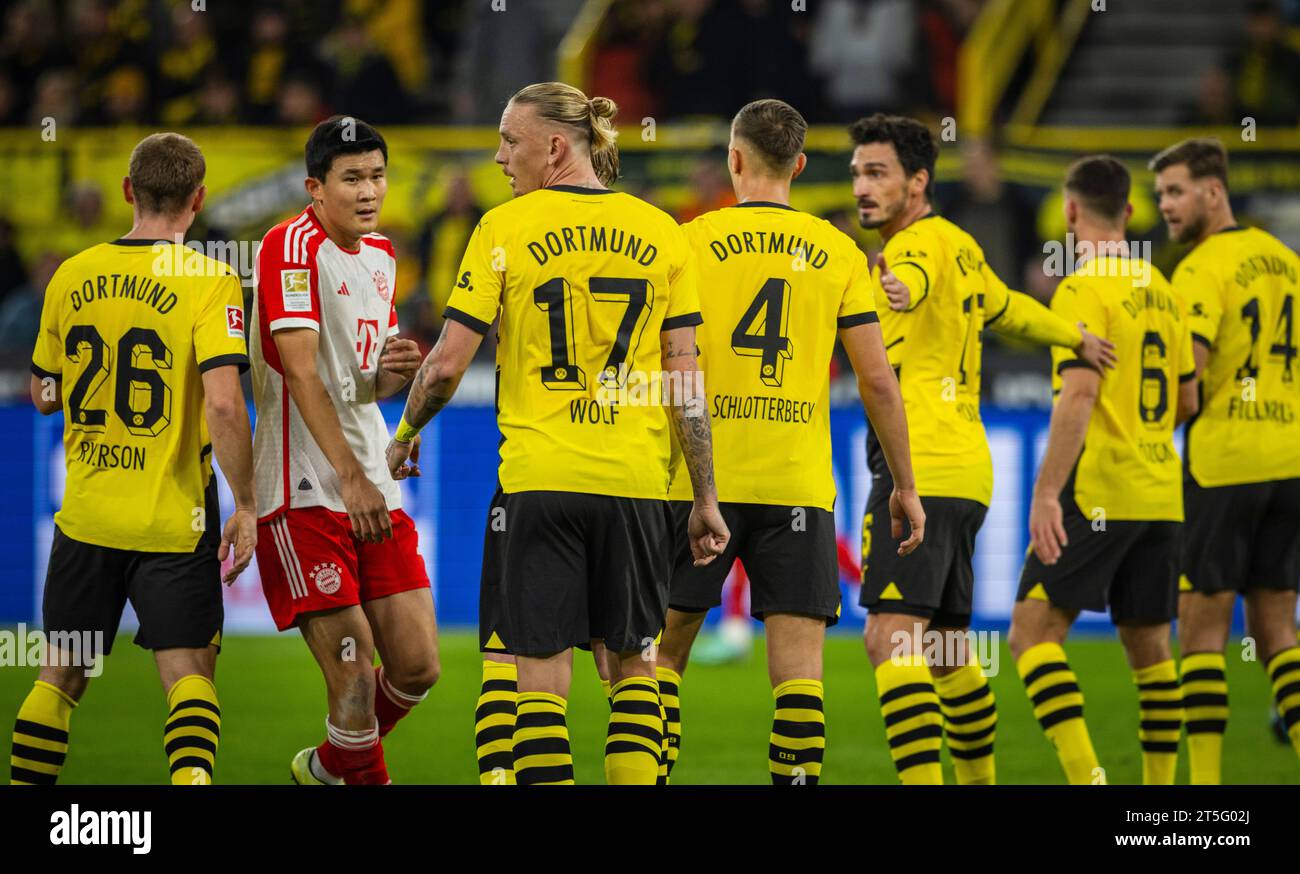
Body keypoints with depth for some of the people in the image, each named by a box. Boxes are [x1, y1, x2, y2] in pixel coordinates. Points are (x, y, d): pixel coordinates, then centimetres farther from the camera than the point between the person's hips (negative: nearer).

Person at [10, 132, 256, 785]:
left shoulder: (71, 277, 3)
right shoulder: (209, 282, -10)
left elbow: (43, 396, 14)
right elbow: (223, 403, -20)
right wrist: (245, 506, -12)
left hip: (85, 516, 4)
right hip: (174, 522, -4)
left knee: (62, 675, 16)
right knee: (189, 675, 0)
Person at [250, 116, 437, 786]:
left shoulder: (380, 254, 16)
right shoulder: (292, 246, -10)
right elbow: (302, 372, -17)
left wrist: (393, 372, 0)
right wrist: (351, 477, -22)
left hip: (374, 490, 8)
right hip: (305, 495, -8)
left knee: (417, 667, 5)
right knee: (354, 675, -11)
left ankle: (329, 766, 29)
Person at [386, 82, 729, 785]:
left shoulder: (505, 228, -3)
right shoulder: (661, 232, 5)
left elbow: (447, 365, -4)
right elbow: (684, 377, 3)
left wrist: (404, 436, 14)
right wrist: (706, 498, 8)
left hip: (537, 480, -3)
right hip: (636, 482, 3)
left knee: (537, 669, 1)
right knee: (632, 663, 12)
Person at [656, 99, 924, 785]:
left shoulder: (693, 240, 1)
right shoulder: (839, 252, 6)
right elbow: (878, 380, 5)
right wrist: (904, 486, 12)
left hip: (702, 479, -1)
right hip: (799, 485, 1)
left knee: (664, 645, 9)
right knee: (798, 658, 0)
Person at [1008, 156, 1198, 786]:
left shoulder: (1083, 290, -9)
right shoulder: (1163, 291, 13)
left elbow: (1079, 393, -19)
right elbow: (1186, 400, 18)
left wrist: (1046, 491, -20)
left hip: (1099, 492, -7)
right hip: (1161, 494, 7)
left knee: (1032, 630, -7)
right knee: (1149, 644, 12)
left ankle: (1084, 774, -21)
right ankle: (1160, 786, 11)